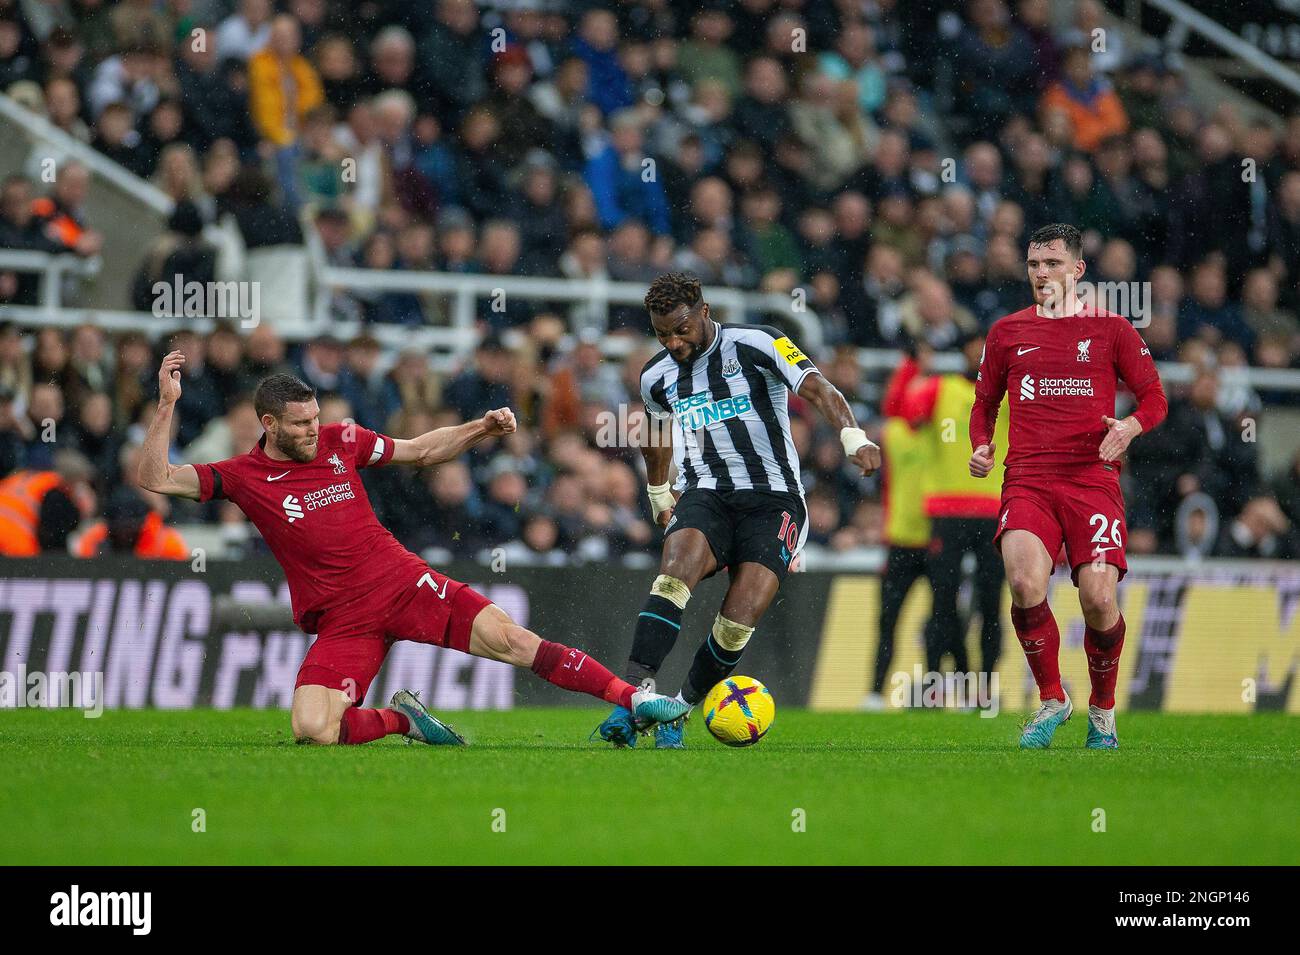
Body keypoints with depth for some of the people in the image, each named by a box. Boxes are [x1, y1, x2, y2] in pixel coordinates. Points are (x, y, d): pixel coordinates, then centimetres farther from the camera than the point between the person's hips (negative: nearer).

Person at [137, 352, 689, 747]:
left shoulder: (341, 441, 6)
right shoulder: (243, 477, -2)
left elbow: (422, 452, 18)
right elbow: (155, 479, -9)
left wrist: (481, 429, 3)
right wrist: (167, 405, -17)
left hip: (403, 583, 1)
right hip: (342, 620, -1)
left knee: (509, 638, -16)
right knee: (311, 729, -25)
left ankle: (634, 700, -13)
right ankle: (402, 719, 2)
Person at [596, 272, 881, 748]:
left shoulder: (757, 344, -5)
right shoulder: (656, 377, 11)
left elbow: (818, 390, -17)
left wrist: (853, 437, -33)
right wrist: (658, 492, 42)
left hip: (772, 498, -3)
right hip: (704, 494, 3)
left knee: (739, 622, -19)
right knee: (678, 569, -31)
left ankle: (681, 709, 3)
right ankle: (637, 690, -40)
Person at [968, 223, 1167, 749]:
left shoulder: (1110, 329, 9)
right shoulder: (1007, 331, 15)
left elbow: (1154, 398, 10)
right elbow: (984, 402, 25)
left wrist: (1130, 425, -12)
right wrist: (981, 445, 5)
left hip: (1092, 478, -1)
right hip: (1027, 482, 1)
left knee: (1099, 597, -15)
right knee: (1025, 582, -25)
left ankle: (1103, 708, 12)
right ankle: (1051, 699, -3)